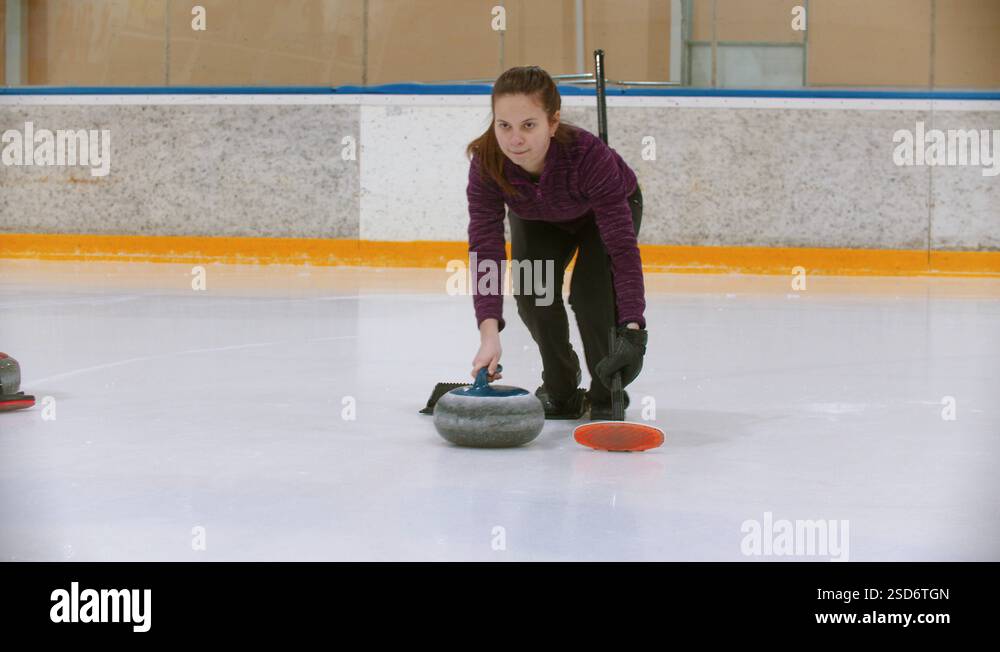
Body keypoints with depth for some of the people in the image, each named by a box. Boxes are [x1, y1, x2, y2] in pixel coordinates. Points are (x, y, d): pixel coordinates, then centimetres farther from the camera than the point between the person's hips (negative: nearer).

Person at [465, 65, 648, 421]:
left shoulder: (588, 154, -44)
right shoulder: (487, 162, -36)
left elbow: (623, 248, -43)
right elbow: (485, 248, -41)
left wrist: (632, 328, -53)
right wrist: (489, 333, -53)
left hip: (609, 209, -3)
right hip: (539, 219, 3)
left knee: (590, 289, -24)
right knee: (531, 288, -18)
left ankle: (606, 395, -2)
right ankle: (561, 392, 5)